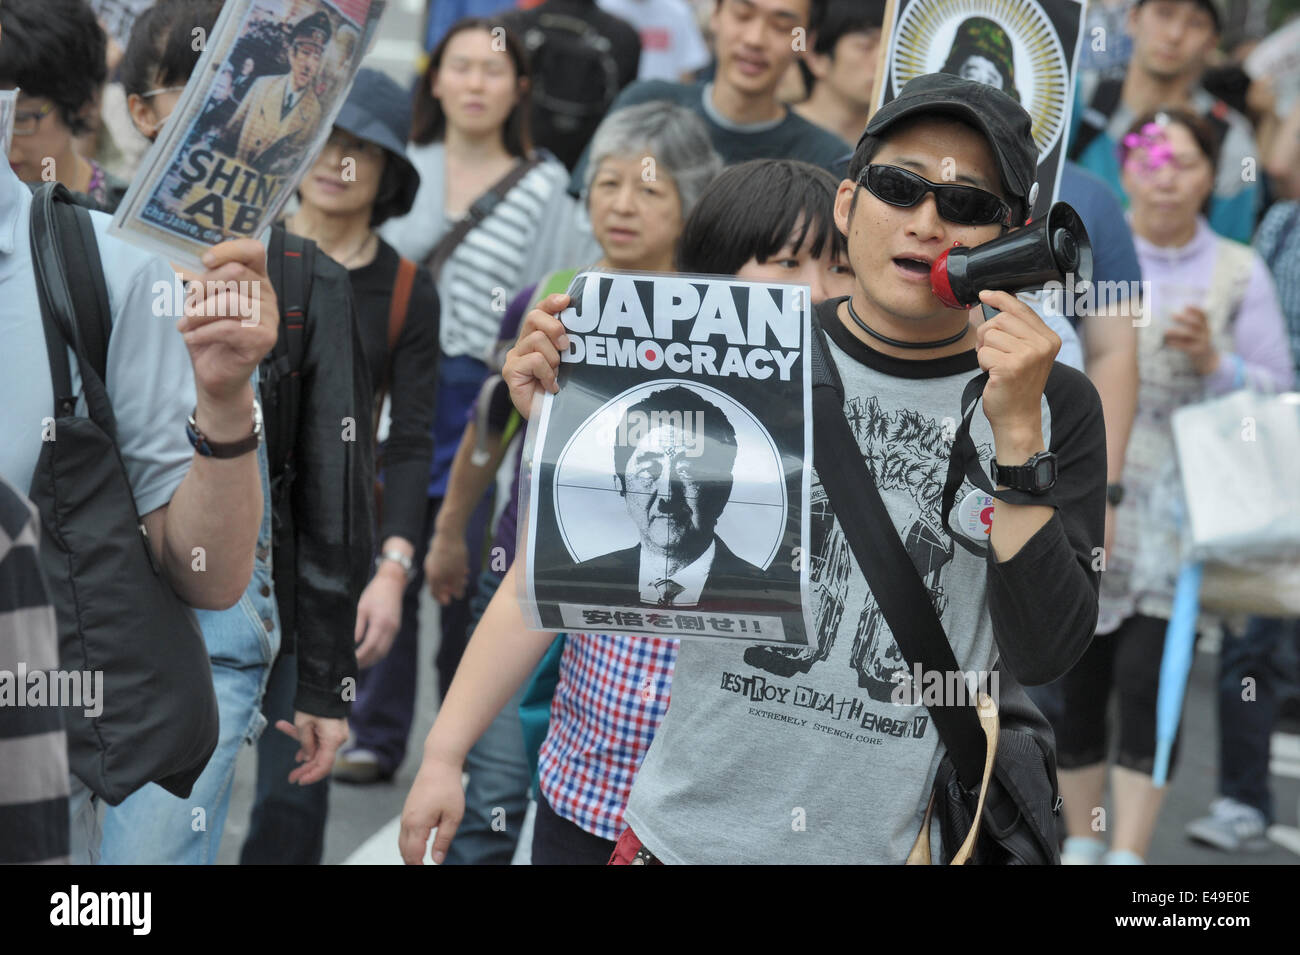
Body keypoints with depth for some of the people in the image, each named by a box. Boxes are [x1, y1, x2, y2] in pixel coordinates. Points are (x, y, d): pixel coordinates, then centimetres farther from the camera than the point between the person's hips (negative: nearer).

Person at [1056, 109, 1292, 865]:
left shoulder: (1239, 272, 5)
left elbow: (1277, 393, 4)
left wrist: (1213, 362, -12)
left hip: (1180, 511, -1)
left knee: (1147, 679, -9)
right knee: (1077, 680, 5)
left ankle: (1129, 855, -5)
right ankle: (1082, 843, 21)